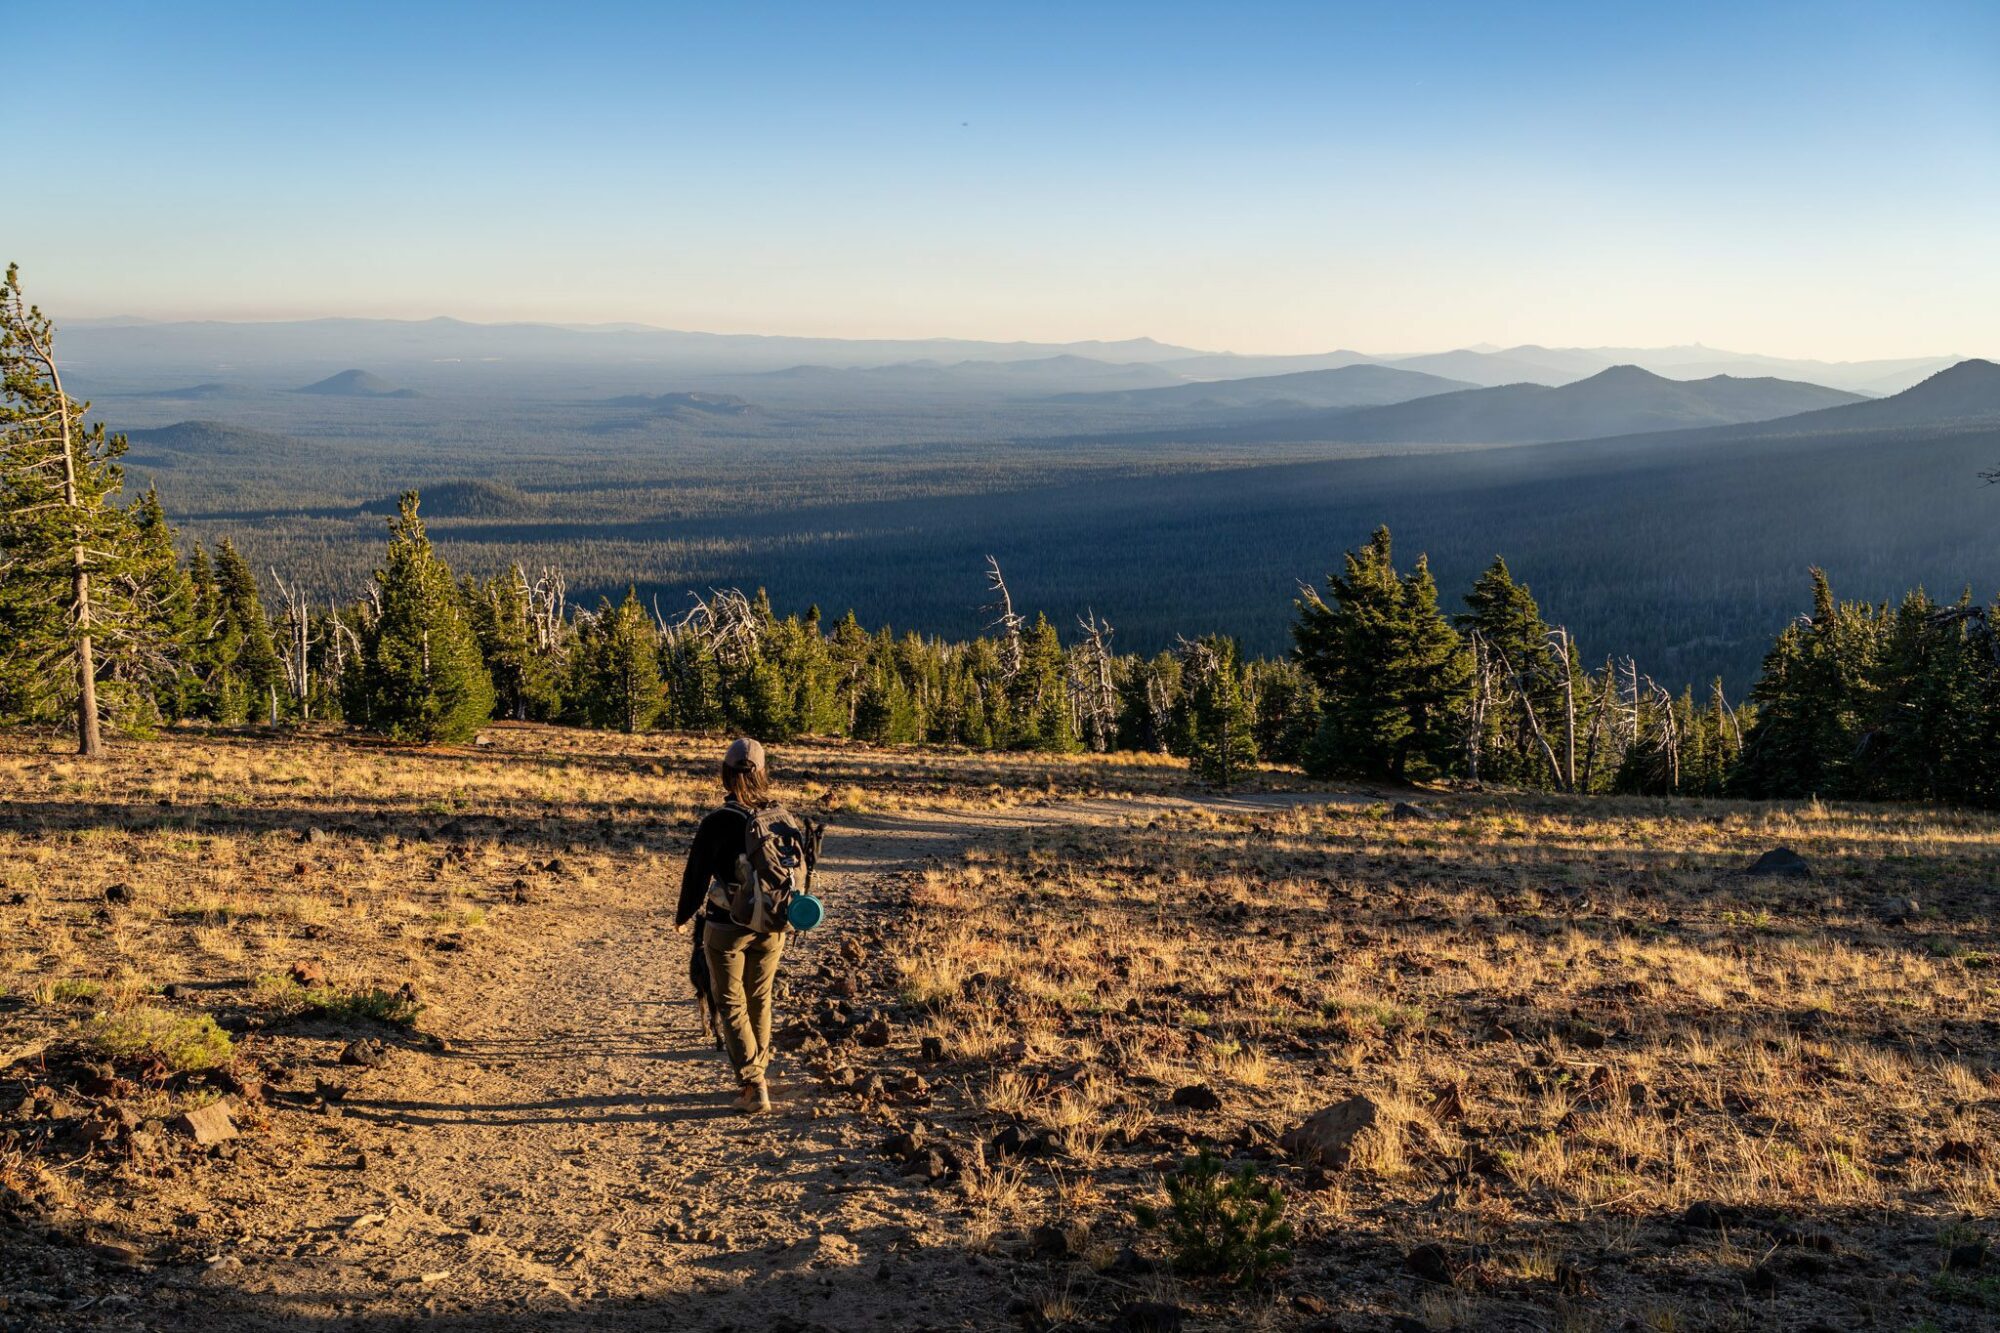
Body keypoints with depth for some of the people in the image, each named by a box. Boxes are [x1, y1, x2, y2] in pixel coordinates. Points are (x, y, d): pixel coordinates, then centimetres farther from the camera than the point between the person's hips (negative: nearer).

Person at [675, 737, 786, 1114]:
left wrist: (683, 917, 8)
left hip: (726, 927, -4)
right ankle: (757, 1076, 32)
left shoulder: (717, 823, -17)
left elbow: (697, 876, -11)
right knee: (760, 1001, 20)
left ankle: (754, 1086, -1)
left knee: (731, 1005, 7)